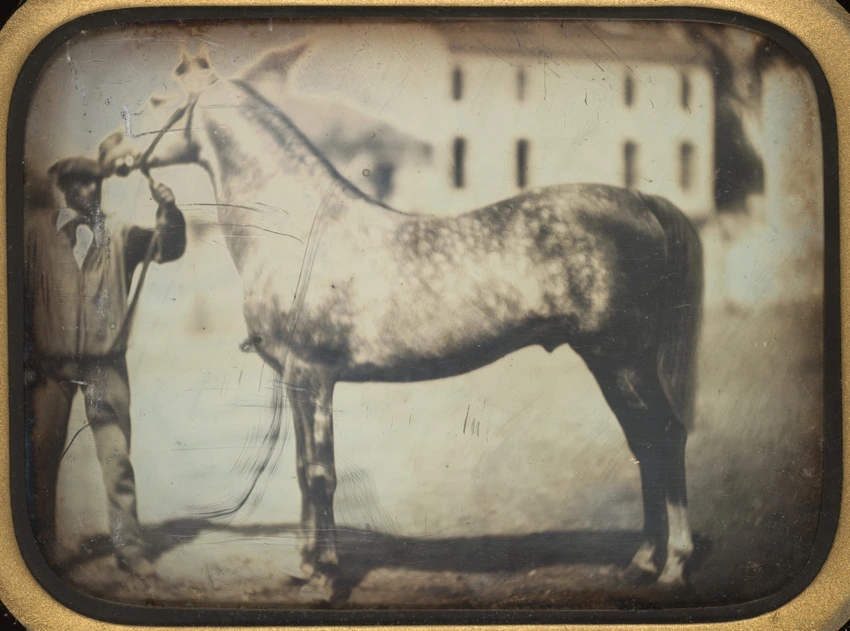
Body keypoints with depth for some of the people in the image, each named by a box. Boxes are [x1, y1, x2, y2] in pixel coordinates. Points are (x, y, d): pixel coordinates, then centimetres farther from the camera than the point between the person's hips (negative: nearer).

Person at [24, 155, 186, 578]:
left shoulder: (119, 235, 8)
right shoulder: (37, 231, 4)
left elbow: (169, 249, 0)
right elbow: (19, 286, 6)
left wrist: (168, 210, -18)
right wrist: (25, 351, 3)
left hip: (105, 364, 0)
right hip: (51, 364, 0)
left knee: (116, 456, -3)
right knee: (43, 456, 7)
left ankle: (128, 547, 3)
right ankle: (44, 548, 20)